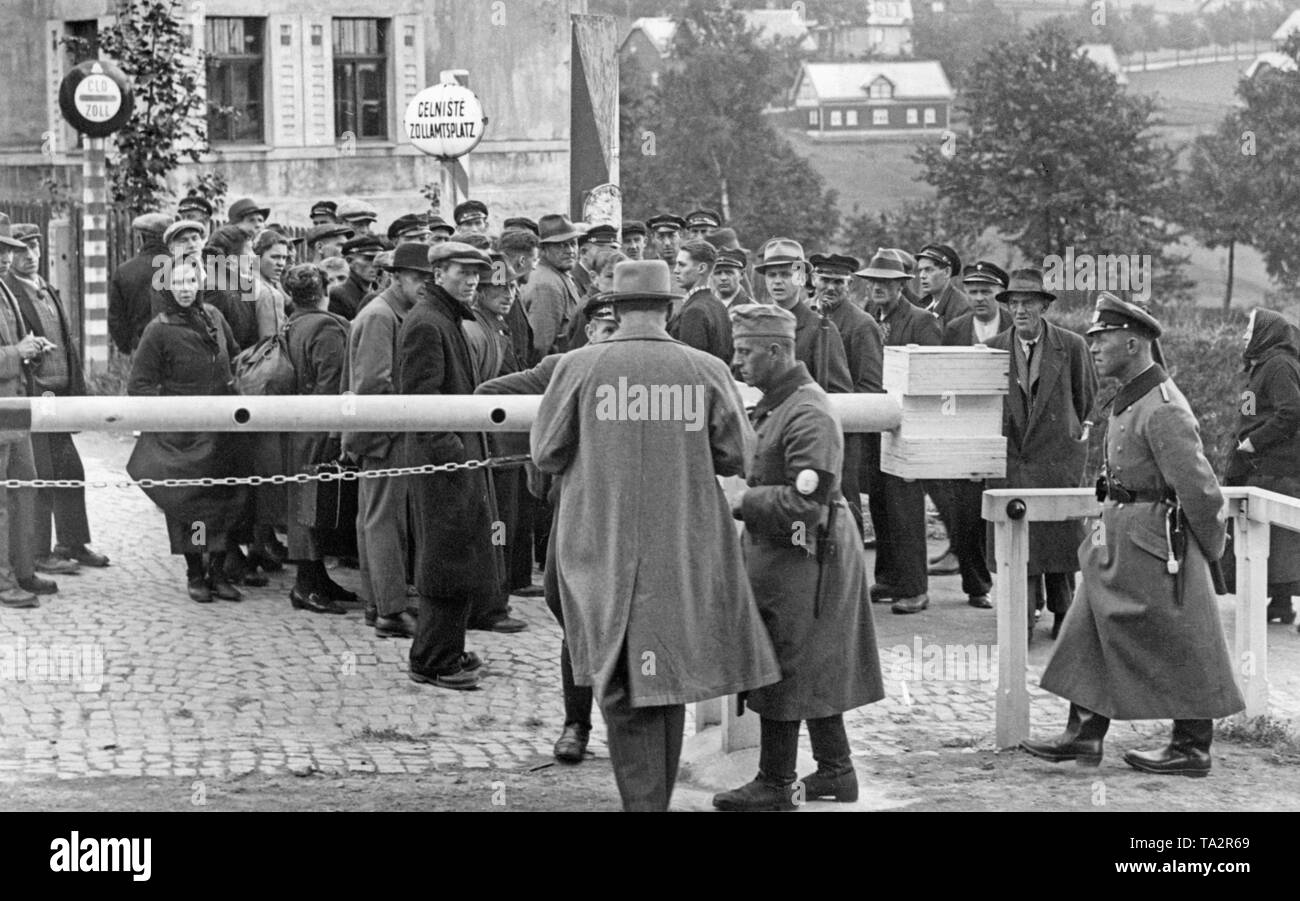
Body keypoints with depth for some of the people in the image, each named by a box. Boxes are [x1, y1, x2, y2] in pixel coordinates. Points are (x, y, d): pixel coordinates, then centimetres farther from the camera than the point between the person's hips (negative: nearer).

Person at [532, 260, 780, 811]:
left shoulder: (578, 368, -6)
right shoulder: (707, 371, -4)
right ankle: (659, 796, 24)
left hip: (605, 549, -1)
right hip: (684, 549, 1)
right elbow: (735, 457, 3)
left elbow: (546, 455, 1)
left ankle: (643, 800, -5)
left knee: (622, 688, 4)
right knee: (670, 675, 15)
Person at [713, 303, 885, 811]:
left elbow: (805, 501, -25)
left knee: (783, 670, -2)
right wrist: (739, 498, 5)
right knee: (814, 669, 16)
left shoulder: (808, 415, -20)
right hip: (777, 553, 10)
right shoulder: (774, 406, 11)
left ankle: (775, 786, 7)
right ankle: (836, 771, 25)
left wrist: (741, 502, -20)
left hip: (799, 557, -10)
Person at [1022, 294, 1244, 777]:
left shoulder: (1162, 409, -22)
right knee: (1094, 635, 12)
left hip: (1153, 545, -10)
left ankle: (1192, 749, 10)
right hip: (1119, 538, 10)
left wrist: (1210, 547, -9)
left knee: (1180, 650, 1)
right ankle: (1084, 733, 20)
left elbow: (1198, 487, -21)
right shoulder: (1128, 399, 9)